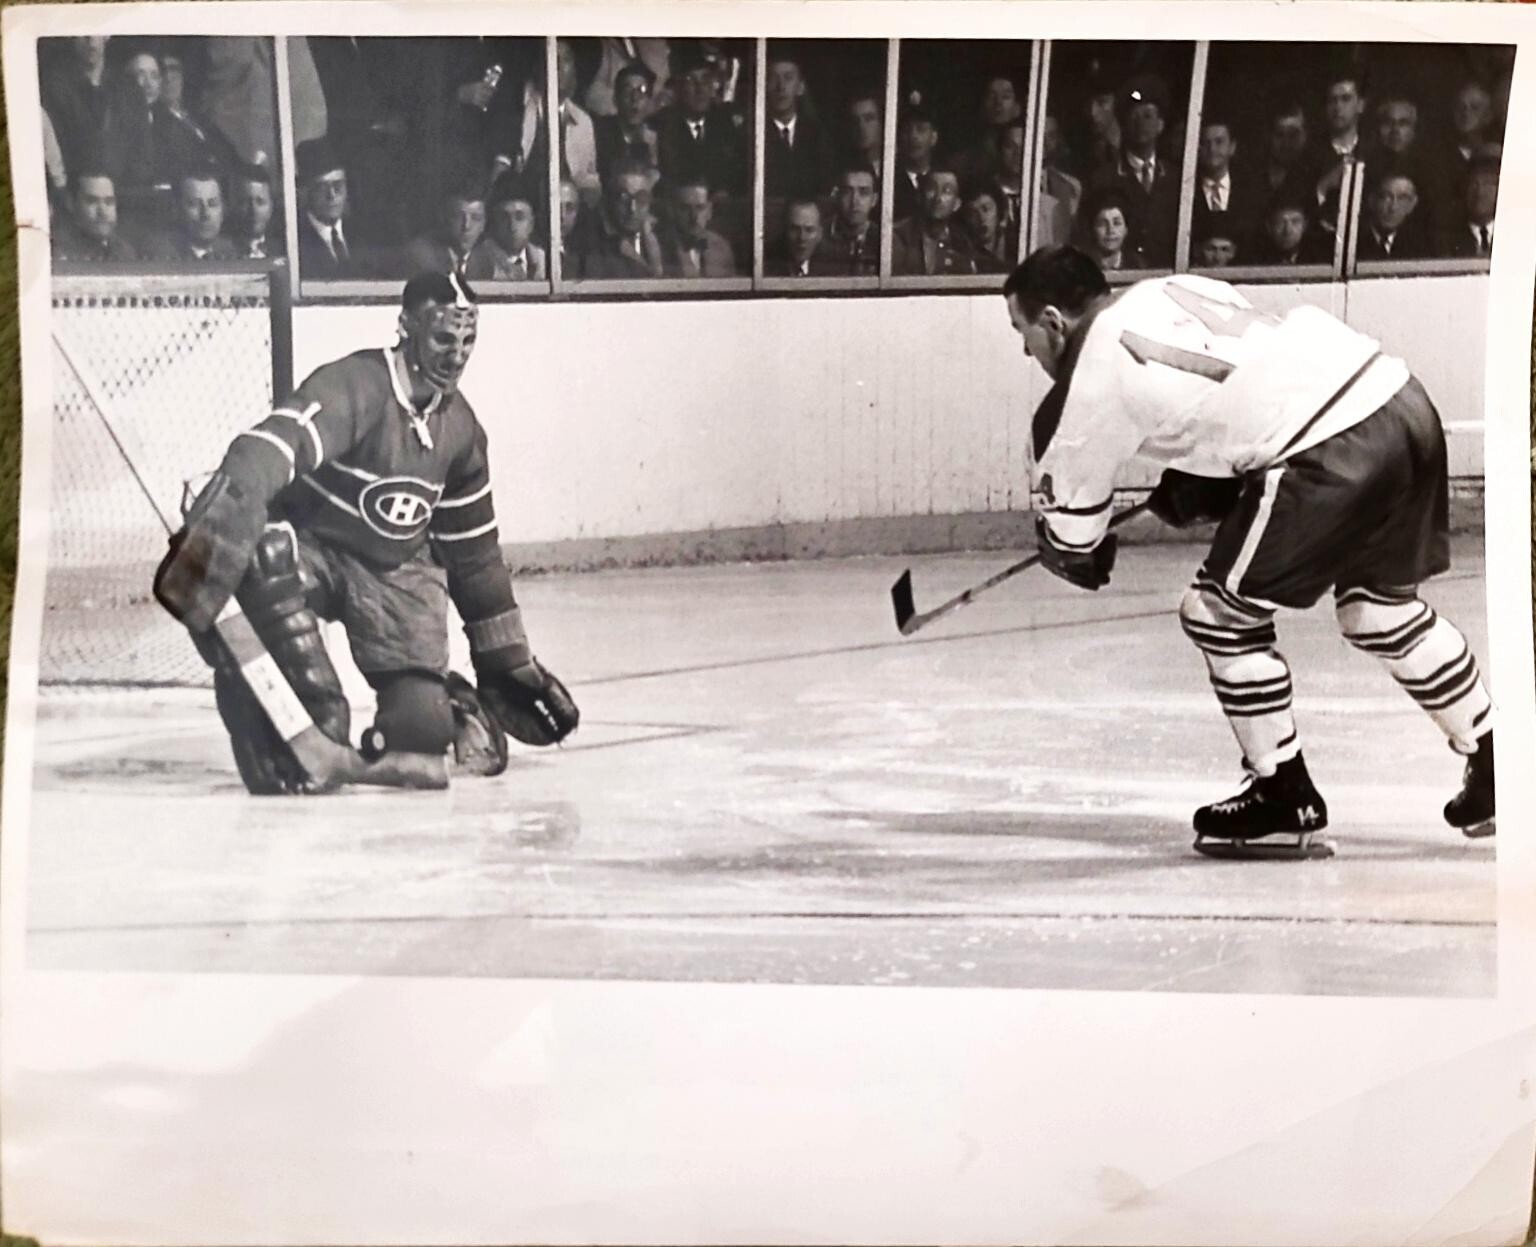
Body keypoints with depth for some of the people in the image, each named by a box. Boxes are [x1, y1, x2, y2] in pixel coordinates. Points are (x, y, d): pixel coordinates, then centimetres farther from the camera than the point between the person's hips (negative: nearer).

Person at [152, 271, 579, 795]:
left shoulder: (460, 427, 0)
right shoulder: (352, 387, -22)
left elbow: (474, 552, 9)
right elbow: (263, 456, -38)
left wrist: (511, 663, 10)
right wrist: (207, 545, -54)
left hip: (395, 570, 4)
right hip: (309, 549, -3)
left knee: (423, 727, -12)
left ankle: (460, 705, 28)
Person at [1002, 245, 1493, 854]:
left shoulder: (1091, 378, -1)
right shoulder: (1168, 289, 21)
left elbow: (1069, 519, 9)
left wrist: (1081, 560, 31)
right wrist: (1192, 481, 29)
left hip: (1331, 454, -9)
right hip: (1402, 399, 9)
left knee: (1219, 611, 7)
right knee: (1380, 608, 26)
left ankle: (1285, 798, 16)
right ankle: (1494, 768, 36)